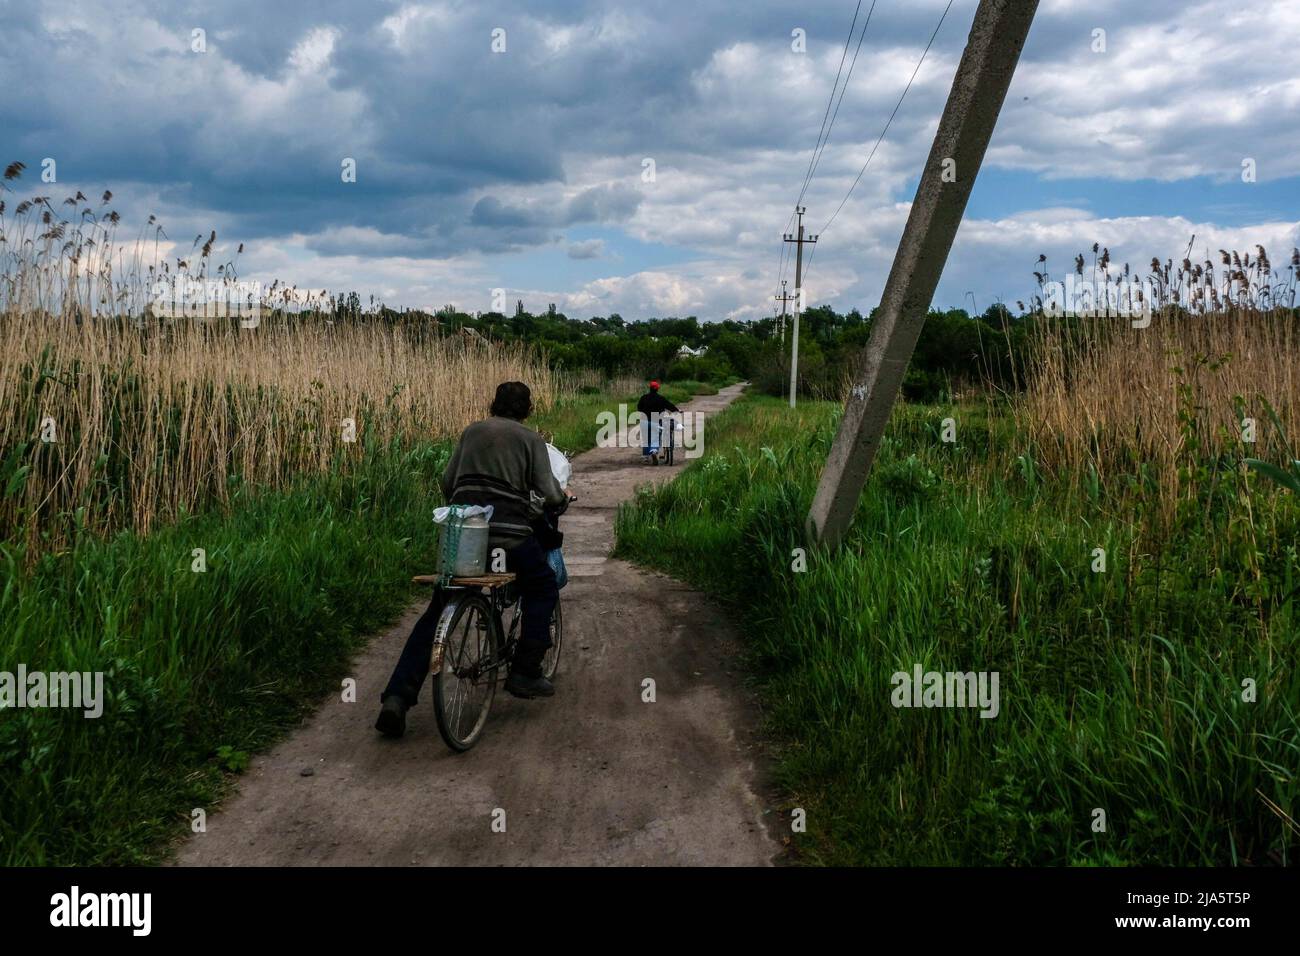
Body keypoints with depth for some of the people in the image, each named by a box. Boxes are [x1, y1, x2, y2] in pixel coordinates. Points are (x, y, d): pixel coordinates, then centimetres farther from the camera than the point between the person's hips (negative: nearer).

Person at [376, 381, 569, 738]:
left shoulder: (472, 431, 19)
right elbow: (547, 494, 0)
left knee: (436, 613, 10)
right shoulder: (531, 438, 8)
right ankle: (524, 672, 14)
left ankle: (397, 698, -1)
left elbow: (447, 483, 16)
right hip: (508, 531, -4)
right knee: (542, 589, 22)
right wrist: (562, 495, 22)